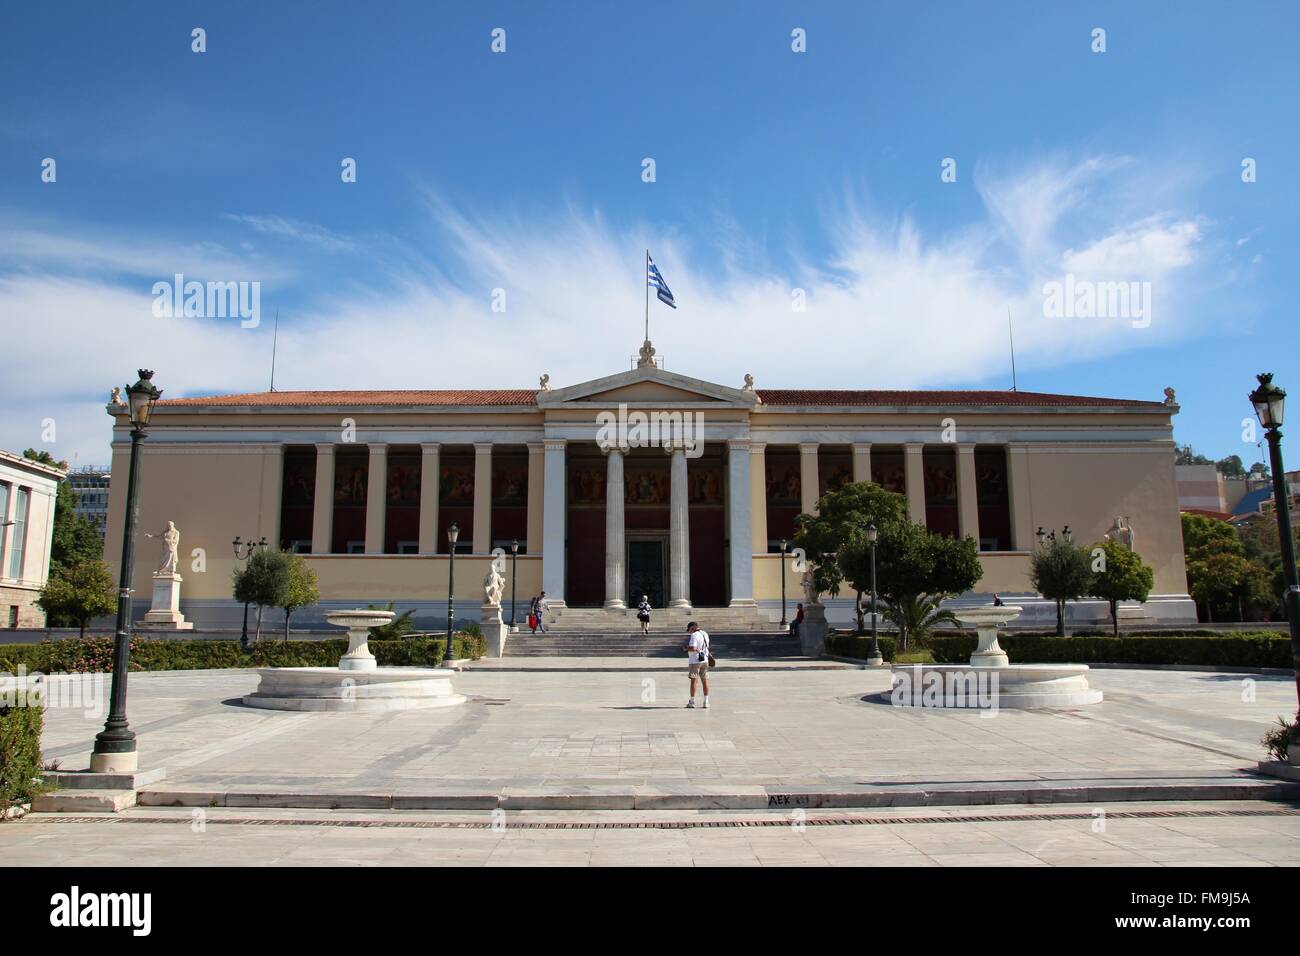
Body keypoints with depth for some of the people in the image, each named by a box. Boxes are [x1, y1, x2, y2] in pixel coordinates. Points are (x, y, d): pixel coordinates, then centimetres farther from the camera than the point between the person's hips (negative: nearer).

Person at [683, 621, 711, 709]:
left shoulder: (694, 635, -15)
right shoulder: (705, 634, 11)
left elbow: (692, 648, -24)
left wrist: (685, 648, -6)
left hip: (695, 661, -7)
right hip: (705, 660, 7)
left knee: (693, 680, 1)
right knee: (704, 681, 10)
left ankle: (692, 702, 6)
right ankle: (706, 701, 11)